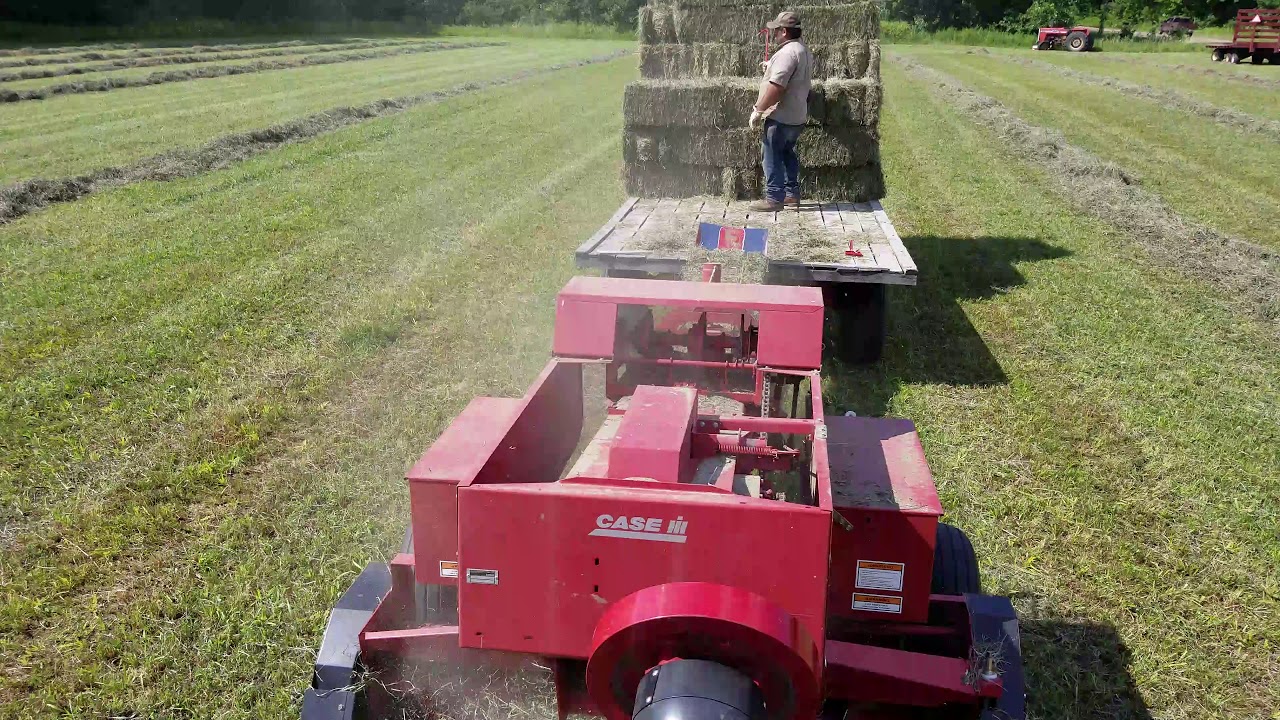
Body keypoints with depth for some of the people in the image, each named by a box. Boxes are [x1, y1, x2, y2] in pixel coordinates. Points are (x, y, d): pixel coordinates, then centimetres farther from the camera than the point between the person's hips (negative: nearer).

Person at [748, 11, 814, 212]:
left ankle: (774, 198, -2)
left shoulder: (787, 52, -19)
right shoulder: (804, 51, 14)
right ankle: (792, 193, 23)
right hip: (797, 116, 10)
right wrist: (772, 67, 27)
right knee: (787, 153, 18)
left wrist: (758, 110, -22)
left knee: (772, 156, -4)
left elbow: (776, 87, -27)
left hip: (780, 117, -10)